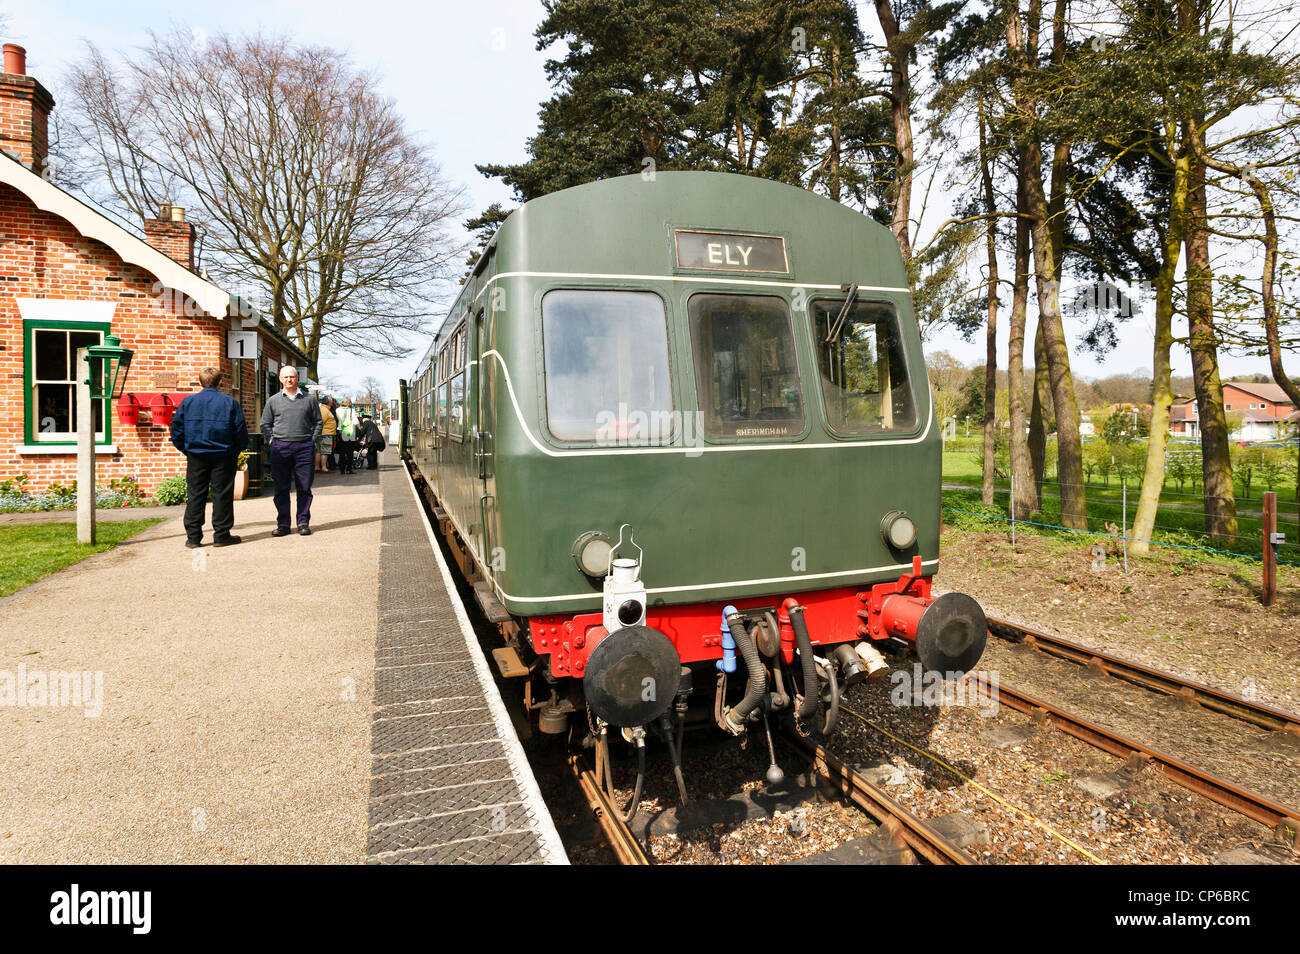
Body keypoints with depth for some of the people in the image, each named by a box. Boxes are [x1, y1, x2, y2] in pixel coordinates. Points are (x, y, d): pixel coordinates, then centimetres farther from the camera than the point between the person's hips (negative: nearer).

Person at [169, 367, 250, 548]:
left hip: (196, 457, 2)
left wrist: (185, 449, 15)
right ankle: (221, 535, 6)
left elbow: (176, 428, 4)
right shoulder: (230, 402, -2)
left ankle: (193, 537, 8)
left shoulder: (188, 401, 3)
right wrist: (237, 450, 10)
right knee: (222, 494, 4)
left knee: (195, 495, 7)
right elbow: (240, 430, -2)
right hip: (223, 457, -2)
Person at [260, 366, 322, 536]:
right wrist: (273, 441, 2)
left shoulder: (308, 399, 8)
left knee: (304, 488, 1)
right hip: (280, 448, 1)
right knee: (281, 488, 2)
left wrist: (312, 440, 3)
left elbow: (318, 422, 14)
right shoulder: (273, 400, 10)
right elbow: (265, 424, 15)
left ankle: (303, 522, 9)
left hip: (304, 447, 0)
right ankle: (283, 523, 9)